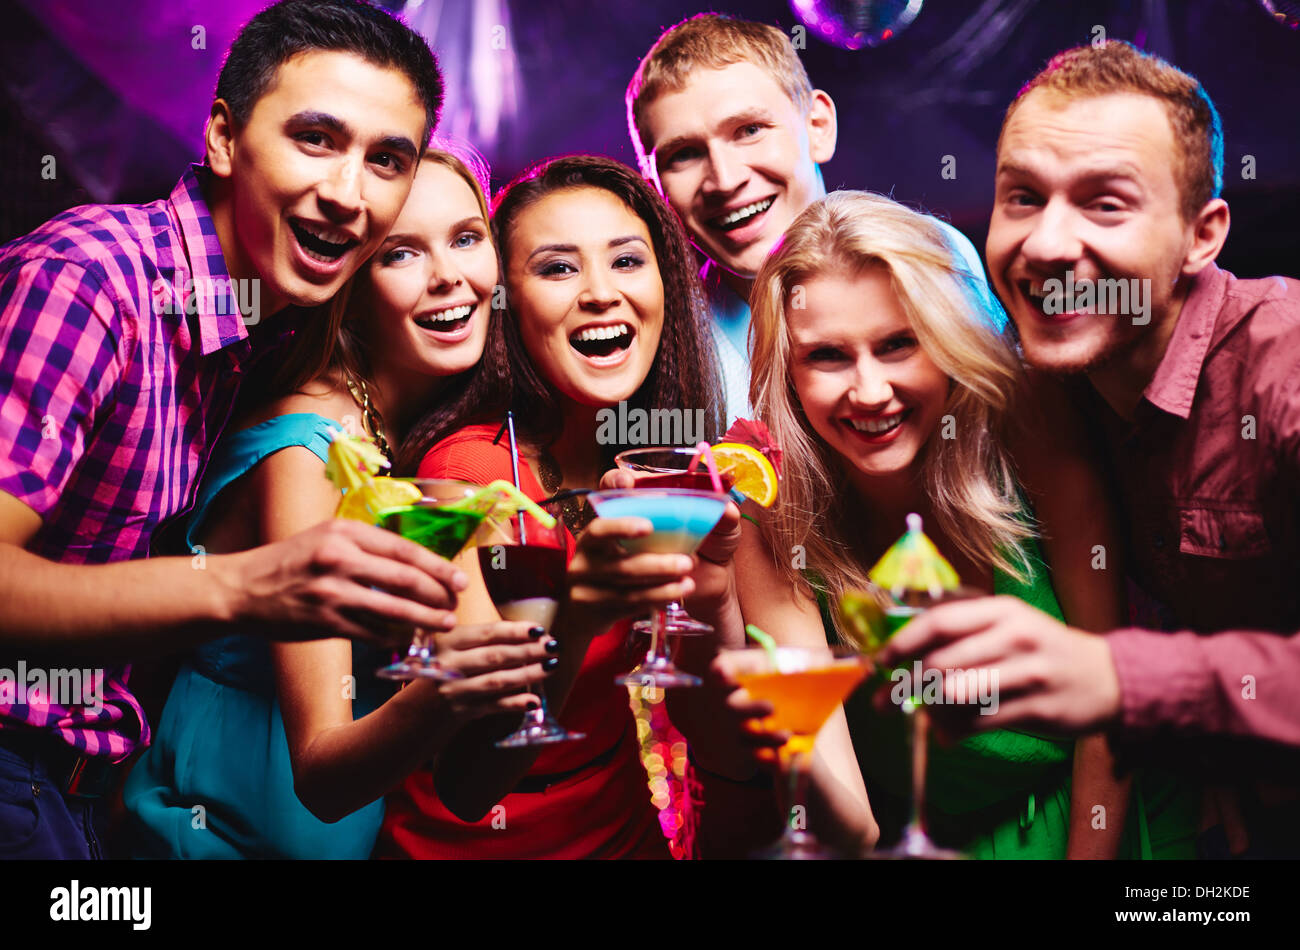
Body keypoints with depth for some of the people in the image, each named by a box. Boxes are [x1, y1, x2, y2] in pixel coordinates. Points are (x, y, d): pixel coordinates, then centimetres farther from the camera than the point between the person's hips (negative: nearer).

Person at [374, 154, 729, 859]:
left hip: (625, 829, 4)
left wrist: (709, 566, -19)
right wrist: (568, 624, -38)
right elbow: (463, 787, -24)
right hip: (470, 842, -4)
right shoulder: (469, 469, -16)